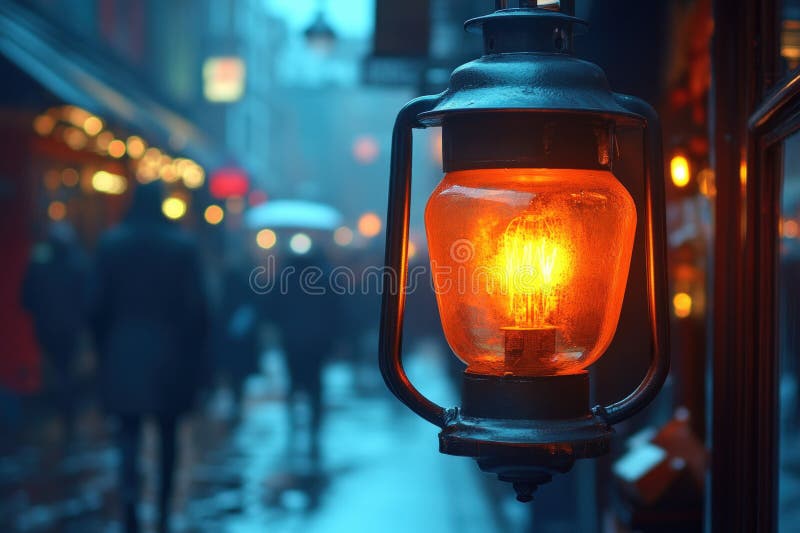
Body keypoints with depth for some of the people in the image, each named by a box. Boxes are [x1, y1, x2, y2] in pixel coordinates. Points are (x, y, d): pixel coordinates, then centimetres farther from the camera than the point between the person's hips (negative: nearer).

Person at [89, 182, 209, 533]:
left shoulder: (111, 243, -2)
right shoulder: (182, 245, -5)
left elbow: (99, 303, -1)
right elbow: (196, 306, -4)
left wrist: (102, 346, 9)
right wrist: (195, 353, 5)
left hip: (124, 351, 0)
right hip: (169, 351, 0)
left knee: (129, 430, 4)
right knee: (167, 432, 12)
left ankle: (130, 502, -19)